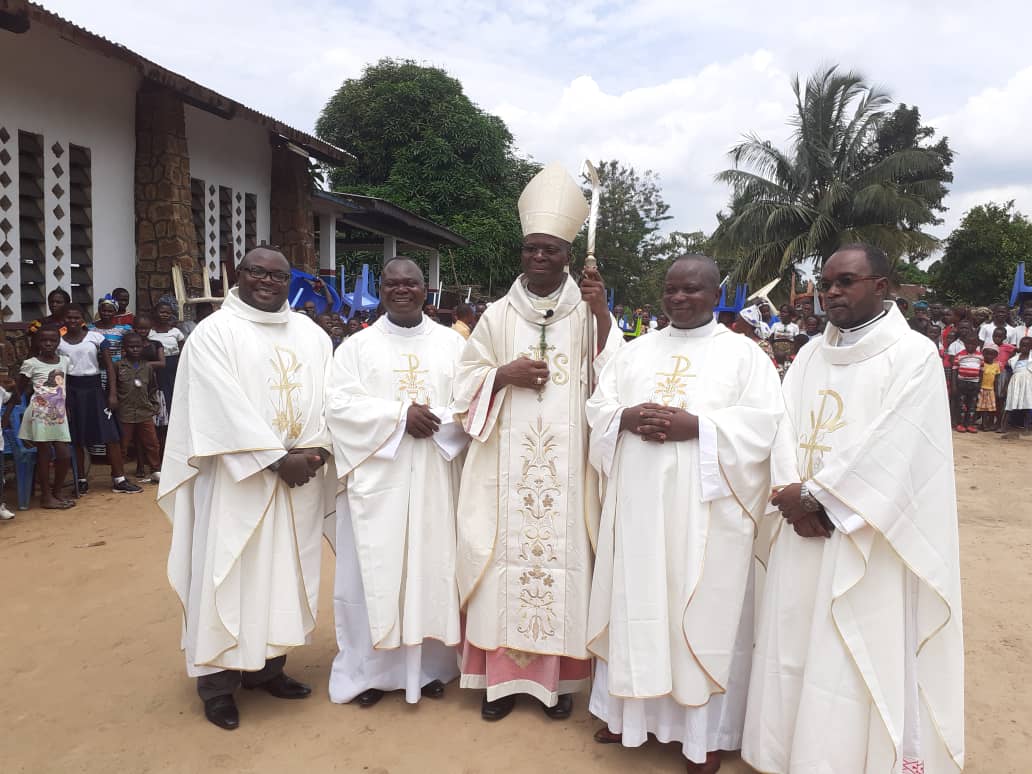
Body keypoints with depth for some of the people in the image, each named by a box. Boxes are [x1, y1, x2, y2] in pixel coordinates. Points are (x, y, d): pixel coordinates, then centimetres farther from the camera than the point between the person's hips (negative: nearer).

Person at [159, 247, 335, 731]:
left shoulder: (311, 334, 11)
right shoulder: (214, 333, -4)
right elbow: (227, 407, -14)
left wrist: (316, 448, -11)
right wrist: (277, 460, -18)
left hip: (300, 478, 5)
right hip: (237, 477, -5)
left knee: (285, 570, 11)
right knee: (228, 573, 1)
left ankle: (266, 666, 25)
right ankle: (217, 678, 15)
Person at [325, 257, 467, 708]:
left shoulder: (452, 344, 8)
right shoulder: (357, 346, 5)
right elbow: (339, 404, -7)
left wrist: (436, 421, -17)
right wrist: (401, 415, -16)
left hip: (434, 480, 1)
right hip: (376, 478, -1)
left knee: (432, 566, 7)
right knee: (373, 569, 2)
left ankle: (429, 665, 21)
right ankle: (368, 668, 17)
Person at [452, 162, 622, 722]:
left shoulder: (587, 314, 6)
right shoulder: (498, 315, 8)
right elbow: (467, 384, 8)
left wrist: (602, 316, -14)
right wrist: (505, 374, -10)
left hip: (566, 467, 0)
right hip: (506, 467, 1)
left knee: (562, 560, 2)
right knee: (506, 560, 2)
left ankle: (557, 676, 18)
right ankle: (502, 675, 16)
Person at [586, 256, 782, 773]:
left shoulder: (743, 354, 2)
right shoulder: (635, 352, 13)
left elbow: (763, 423, -9)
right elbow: (598, 406, 10)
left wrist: (694, 426, -19)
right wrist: (627, 418, -12)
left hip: (705, 509, -3)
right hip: (637, 503, 4)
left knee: (703, 611, 4)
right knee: (635, 603, 11)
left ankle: (705, 730, 21)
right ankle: (629, 709, 29)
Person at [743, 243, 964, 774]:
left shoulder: (914, 356, -6)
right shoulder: (810, 355, 12)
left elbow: (890, 451, -15)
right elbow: (785, 430, 4)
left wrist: (813, 497, -12)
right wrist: (795, 497, -11)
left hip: (866, 541, -5)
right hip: (801, 531, 6)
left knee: (854, 661, 0)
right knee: (793, 648, 12)